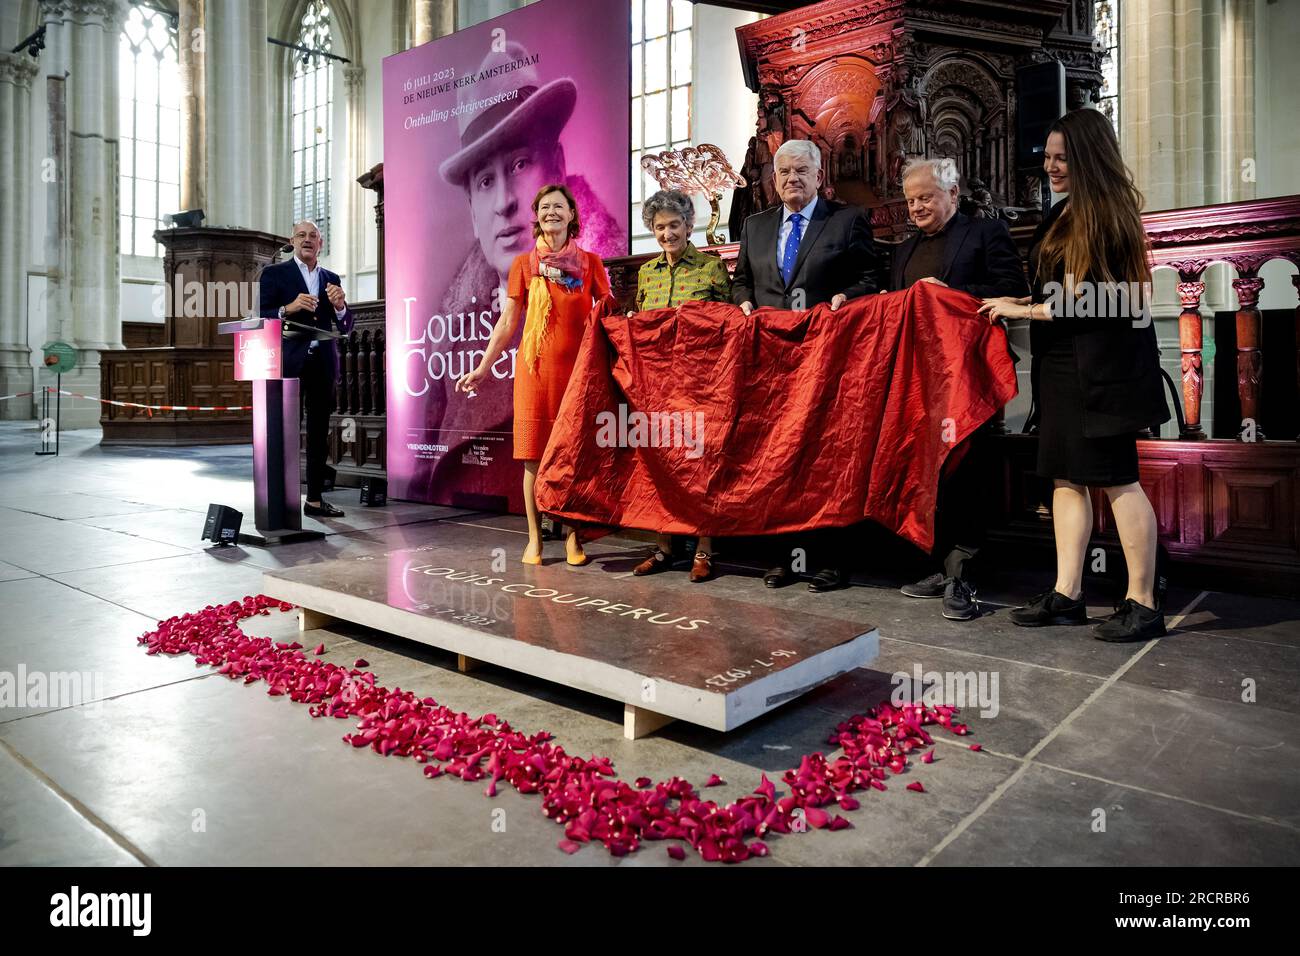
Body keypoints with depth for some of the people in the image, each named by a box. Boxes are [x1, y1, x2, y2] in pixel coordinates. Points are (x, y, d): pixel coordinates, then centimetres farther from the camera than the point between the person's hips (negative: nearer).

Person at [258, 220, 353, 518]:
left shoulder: (331, 279, 16)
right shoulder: (274, 273, 6)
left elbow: (346, 327, 12)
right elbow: (261, 318, -2)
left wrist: (339, 306, -8)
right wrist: (288, 308, -19)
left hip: (323, 363, 4)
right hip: (289, 361, -4)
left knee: (319, 434, 6)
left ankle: (315, 499, 11)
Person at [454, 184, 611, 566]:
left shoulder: (590, 262, 8)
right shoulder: (524, 264, 9)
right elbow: (507, 322, 10)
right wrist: (482, 368, 7)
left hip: (578, 366, 0)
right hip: (535, 366, 0)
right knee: (534, 453, 0)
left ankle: (574, 537, 12)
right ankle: (534, 539, 9)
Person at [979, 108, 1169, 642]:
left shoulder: (1104, 216, -11)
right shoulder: (1063, 213, 16)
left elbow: (1091, 303, -15)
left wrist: (1022, 310, -8)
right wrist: (1023, 304, 12)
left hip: (1099, 368, -9)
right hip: (1063, 366, 9)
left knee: (1116, 479, -4)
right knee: (1066, 477, 7)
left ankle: (1144, 604, 6)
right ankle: (1067, 595, 13)